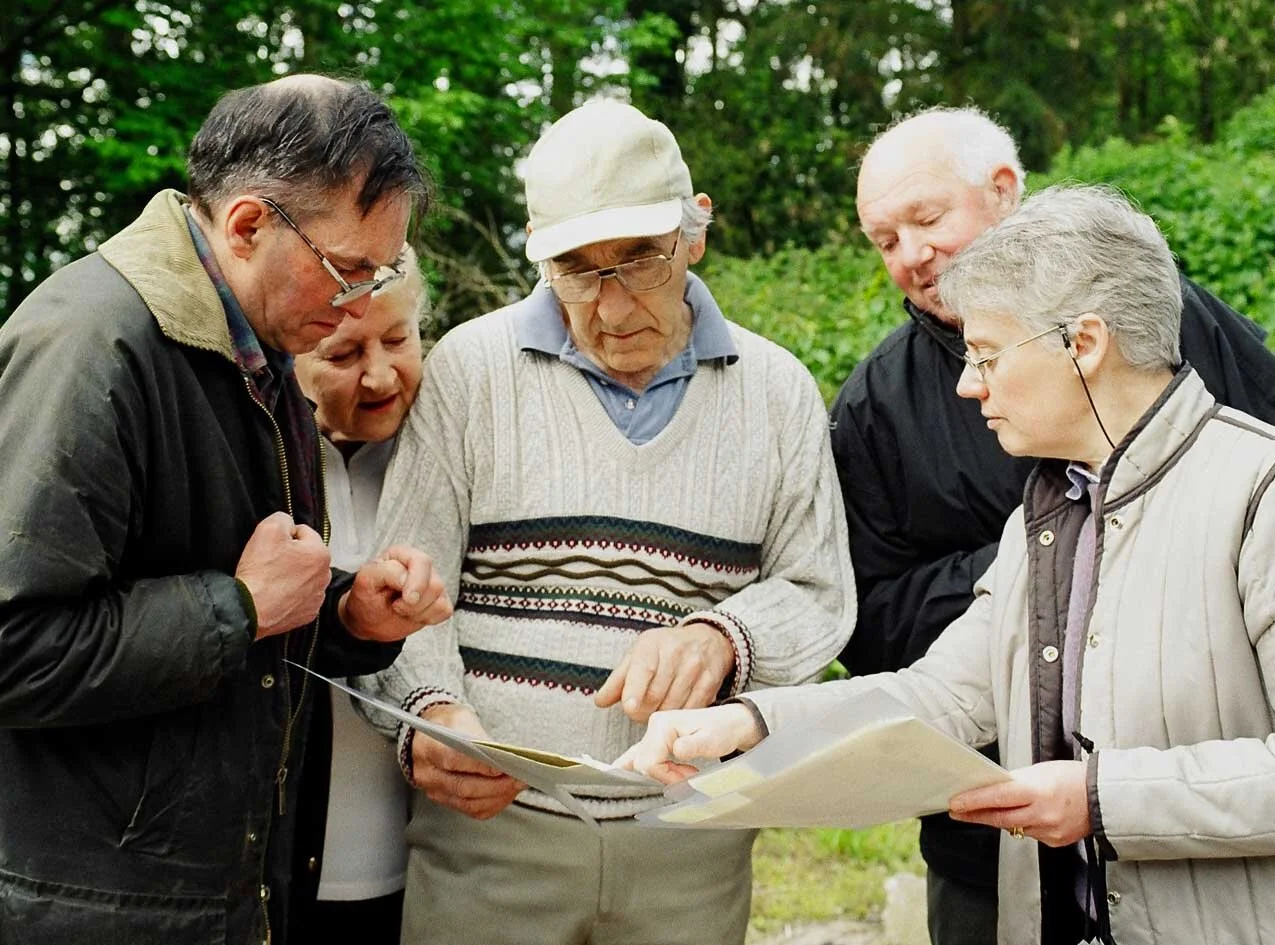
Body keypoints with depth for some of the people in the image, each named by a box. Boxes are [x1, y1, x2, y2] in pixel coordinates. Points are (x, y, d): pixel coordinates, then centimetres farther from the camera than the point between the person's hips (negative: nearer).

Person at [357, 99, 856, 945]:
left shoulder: (776, 390, 6)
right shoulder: (471, 369, 0)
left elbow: (819, 593, 6)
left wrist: (719, 639, -14)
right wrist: (429, 716, -22)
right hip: (486, 821, -1)